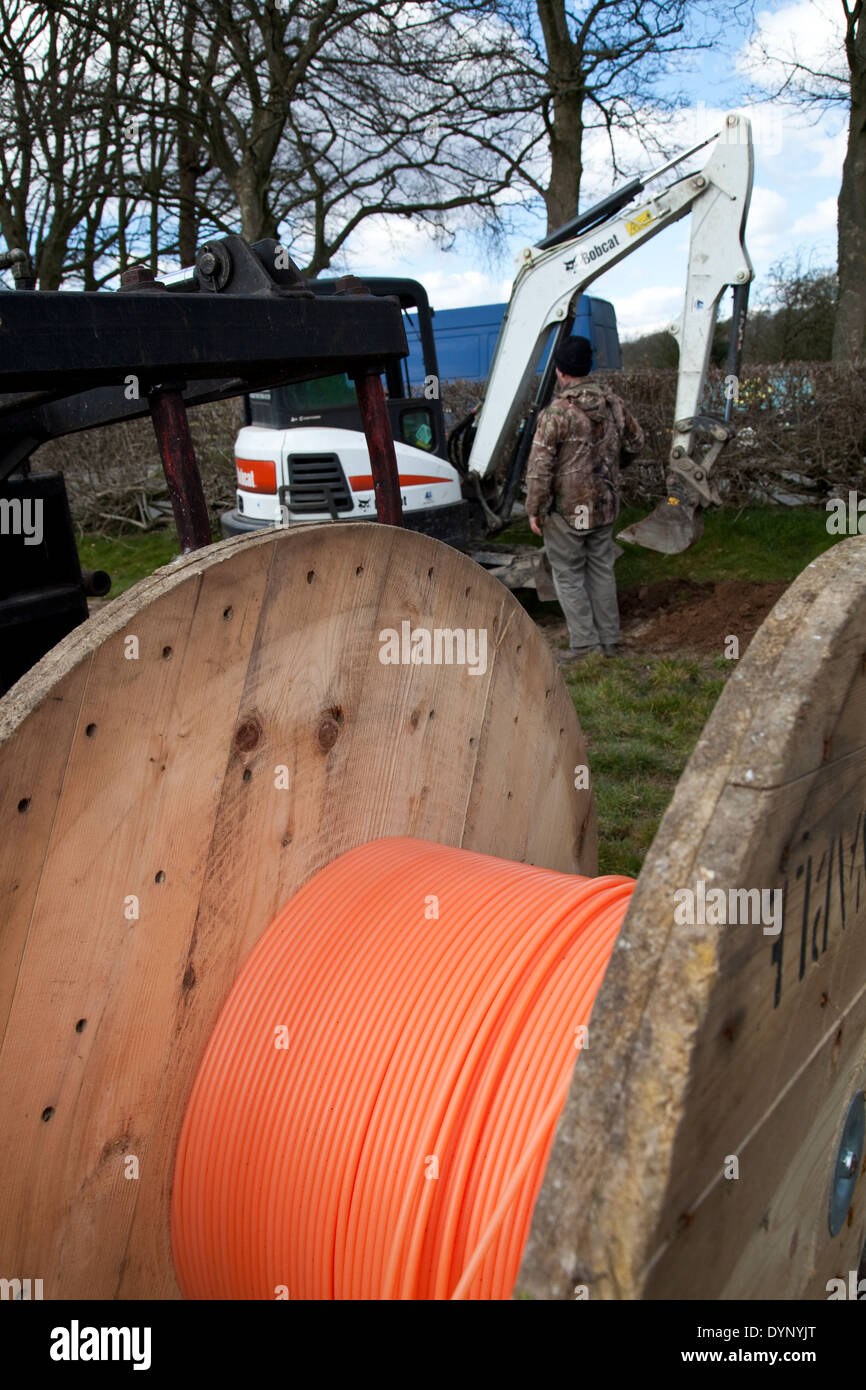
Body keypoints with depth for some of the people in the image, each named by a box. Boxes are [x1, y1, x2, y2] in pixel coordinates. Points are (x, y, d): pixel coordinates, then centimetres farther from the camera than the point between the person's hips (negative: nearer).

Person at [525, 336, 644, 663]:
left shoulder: (556, 413, -18)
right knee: (602, 570, 17)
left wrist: (534, 509, -7)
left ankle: (583, 643, 8)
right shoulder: (614, 404, 1)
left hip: (567, 511, -6)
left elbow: (540, 468, -17)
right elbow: (635, 443, 16)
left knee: (568, 575, 6)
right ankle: (610, 639, 23)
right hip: (605, 505, 6)